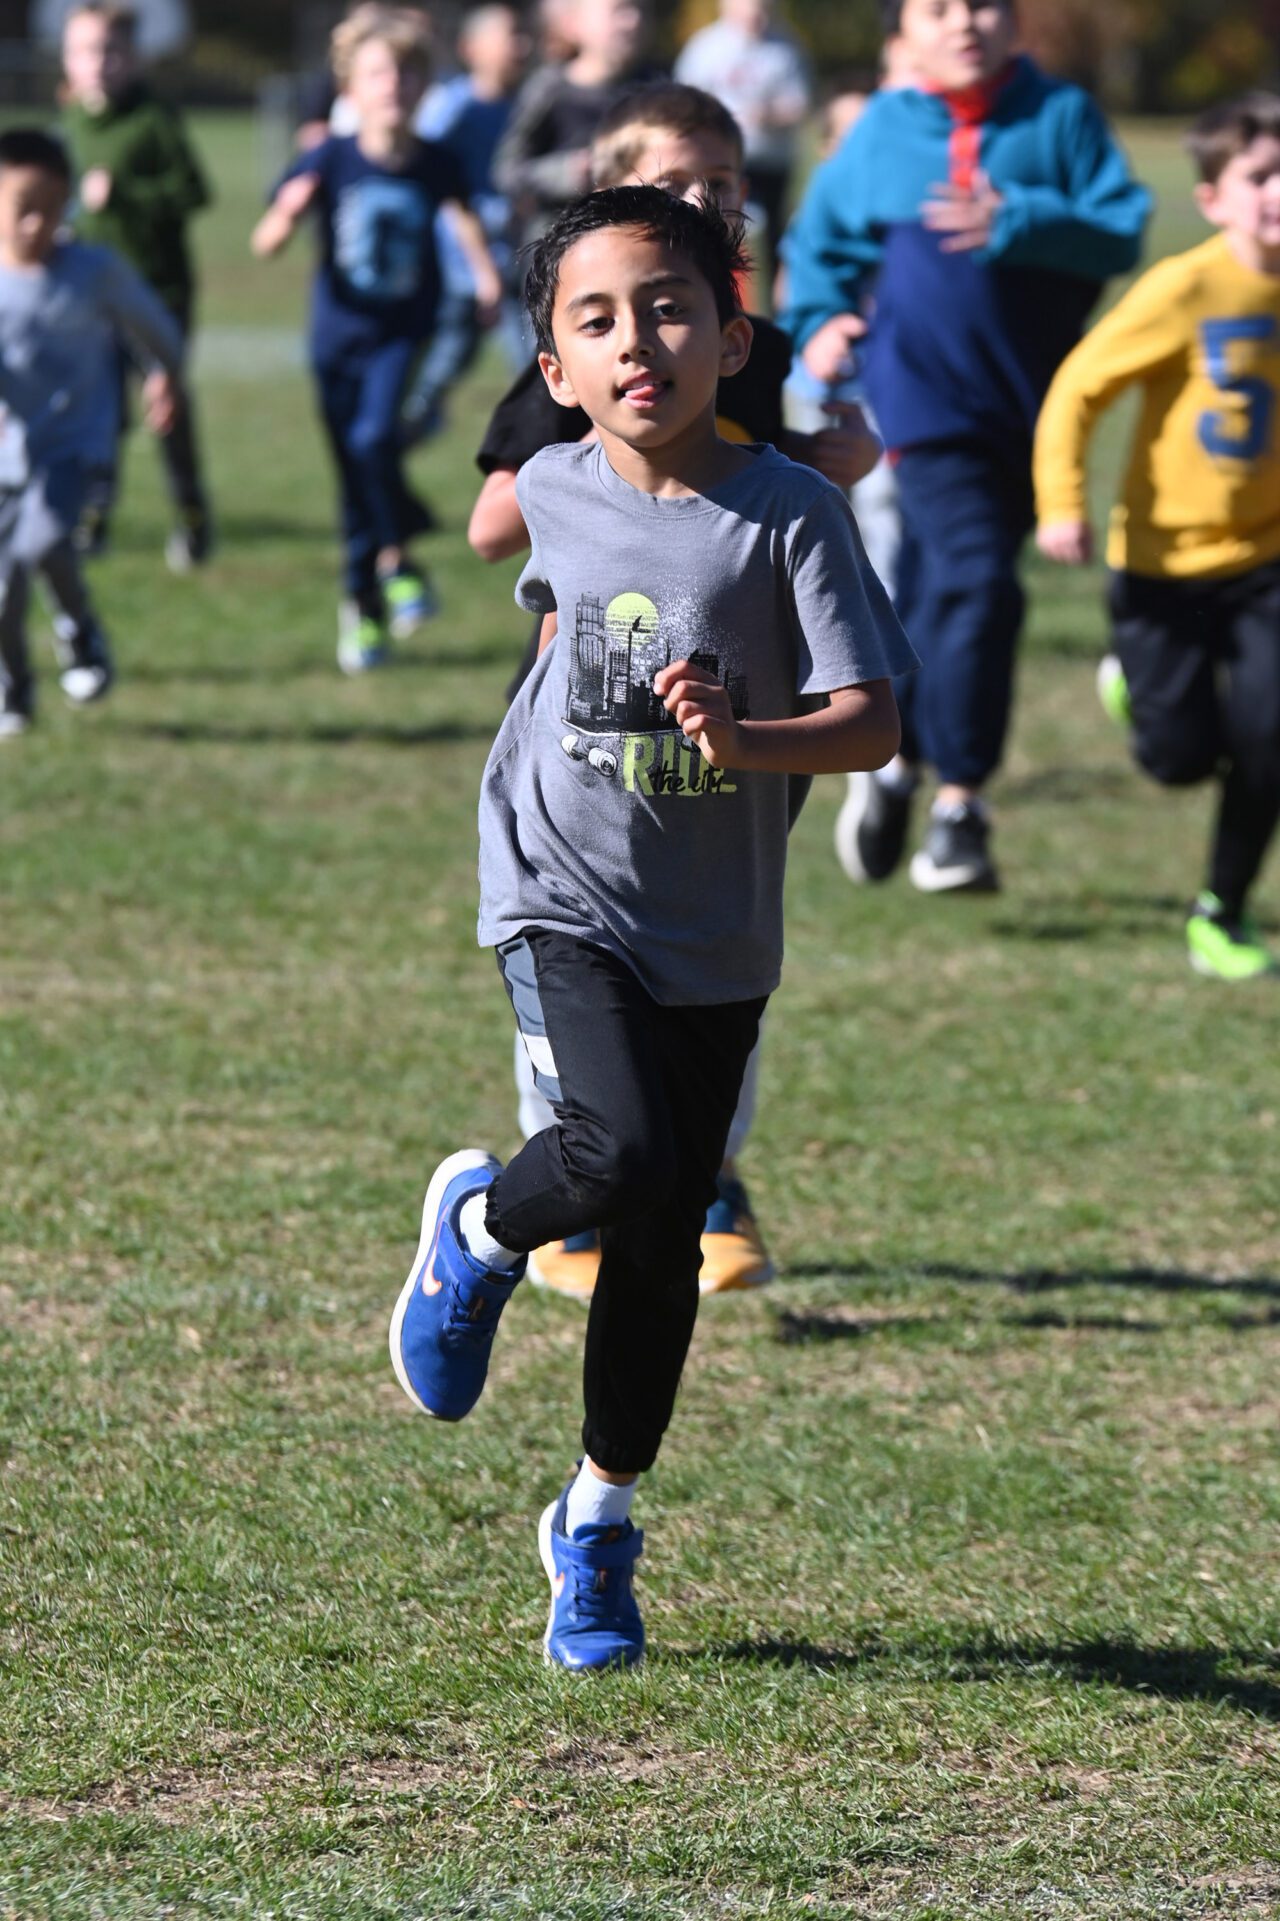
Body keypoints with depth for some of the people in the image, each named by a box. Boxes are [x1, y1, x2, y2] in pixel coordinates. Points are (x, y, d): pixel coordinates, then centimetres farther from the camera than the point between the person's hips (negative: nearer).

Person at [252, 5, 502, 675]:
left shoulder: (435, 164, -6)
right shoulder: (330, 161, -11)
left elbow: (462, 213, 18)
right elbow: (265, 243, -14)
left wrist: (485, 270, 8)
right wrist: (287, 215, -34)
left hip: (407, 334, -1)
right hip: (341, 336, 1)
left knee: (375, 438, -25)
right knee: (356, 481, 7)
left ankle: (397, 557, -3)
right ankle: (363, 612, 22)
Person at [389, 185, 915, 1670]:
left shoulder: (788, 511, -12)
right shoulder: (557, 494, -4)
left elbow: (871, 720, -17)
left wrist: (745, 741, -32)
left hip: (715, 935, 0)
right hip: (564, 899, 0)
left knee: (662, 1242, 7)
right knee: (620, 1158, -25)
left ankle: (596, 1523, 25)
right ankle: (478, 1228, 9)